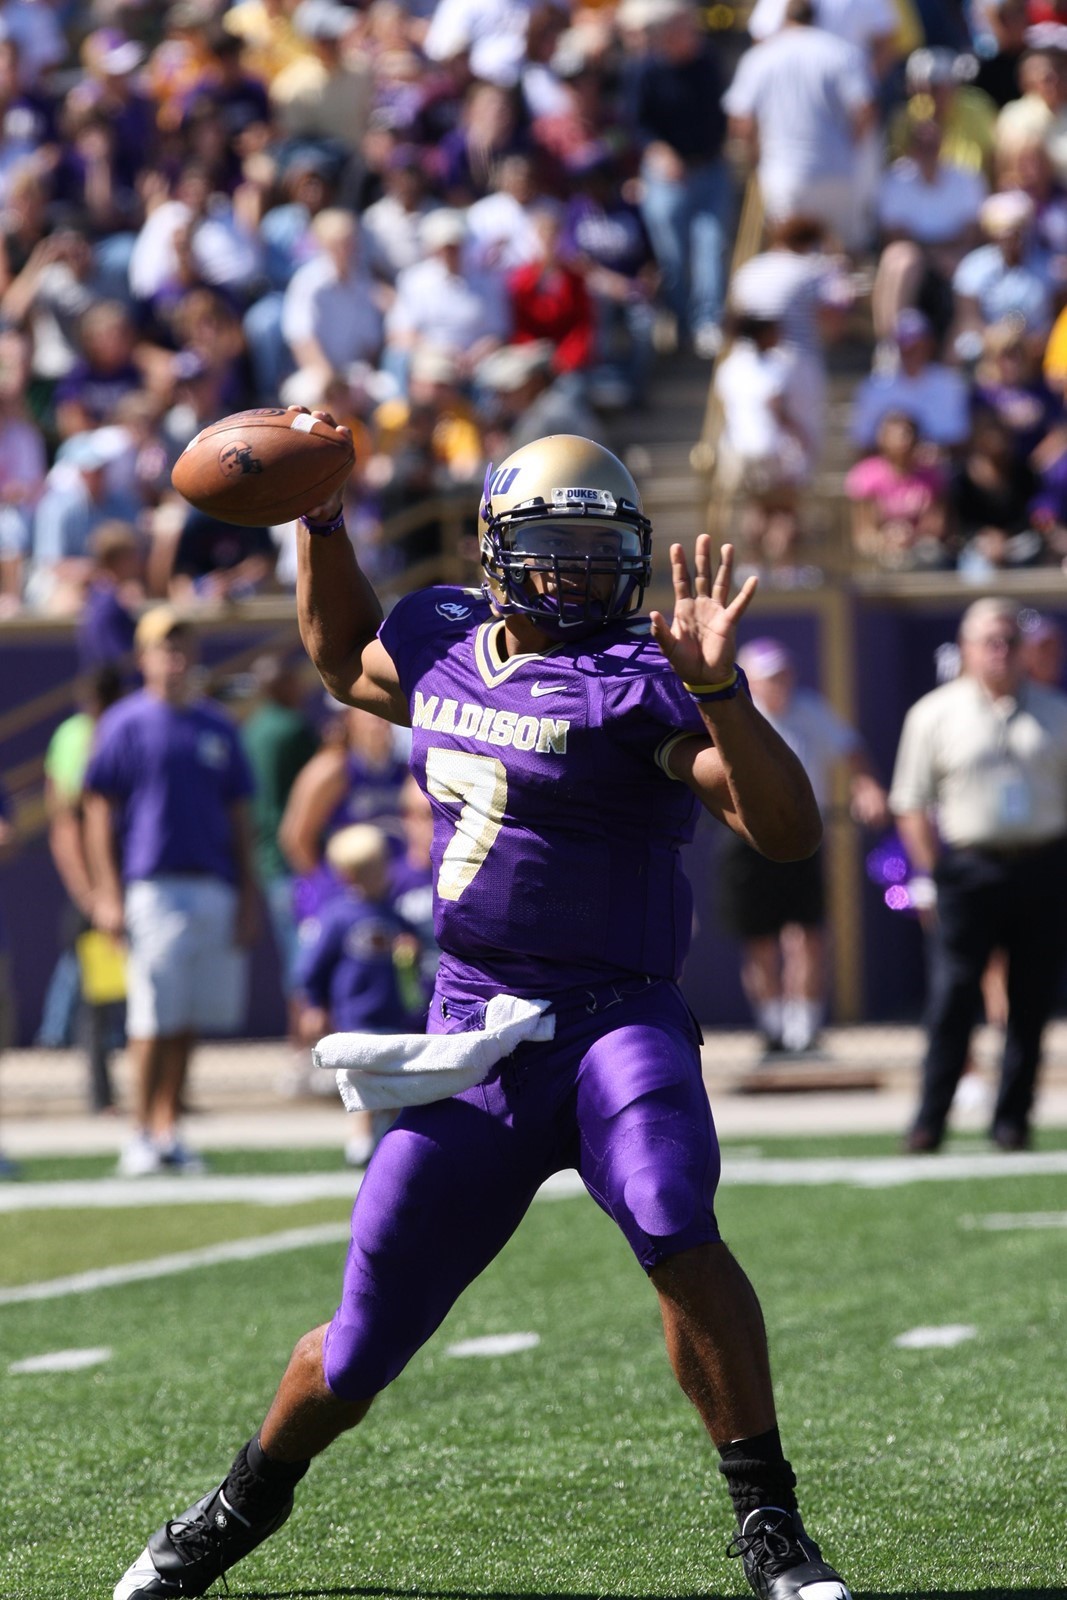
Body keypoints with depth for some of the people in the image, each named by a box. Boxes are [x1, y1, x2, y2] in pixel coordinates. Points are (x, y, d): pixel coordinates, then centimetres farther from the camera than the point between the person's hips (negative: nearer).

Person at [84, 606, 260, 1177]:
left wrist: (248, 896, 10)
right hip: (152, 888, -4)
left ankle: (169, 1128, 12)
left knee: (190, 1021, 6)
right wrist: (106, 895, -9)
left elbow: (237, 818, 17)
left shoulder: (217, 728, 14)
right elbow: (99, 811, -1)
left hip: (214, 889, 5)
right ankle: (143, 1135, 0)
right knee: (154, 1017, -7)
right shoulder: (125, 723, 1)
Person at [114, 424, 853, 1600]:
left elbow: (788, 831, -20)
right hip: (471, 1043, 4)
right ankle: (243, 1504, 37)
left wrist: (713, 685, -32)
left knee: (675, 1234, -34)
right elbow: (345, 659, 33)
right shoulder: (443, 646, 7)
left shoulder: (635, 681, -10)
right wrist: (321, 521, 21)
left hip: (613, 1023, -4)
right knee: (362, 1346, 8)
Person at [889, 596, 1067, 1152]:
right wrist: (930, 875, -3)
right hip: (969, 870, -2)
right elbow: (912, 805, 4)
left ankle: (1012, 1119, 11)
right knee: (953, 997, -8)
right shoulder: (934, 714, 4)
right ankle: (930, 1121, -3)